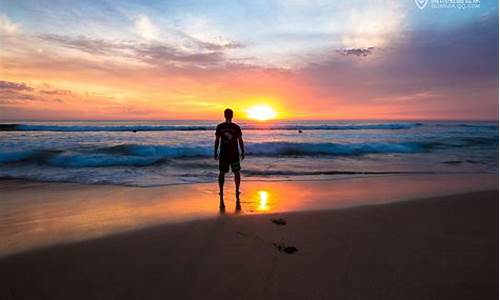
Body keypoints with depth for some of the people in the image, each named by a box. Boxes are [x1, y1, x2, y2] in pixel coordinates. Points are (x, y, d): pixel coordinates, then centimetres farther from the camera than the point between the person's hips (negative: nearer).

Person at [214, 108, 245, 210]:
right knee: (236, 172, 11)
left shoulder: (219, 127, -2)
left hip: (223, 153, 1)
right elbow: (240, 141, -2)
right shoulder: (236, 127, -4)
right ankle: (237, 192, 6)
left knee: (222, 173, 11)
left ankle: (221, 193, 11)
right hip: (234, 153, 0)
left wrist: (215, 153, 6)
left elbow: (217, 141, -1)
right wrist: (243, 152, 6)